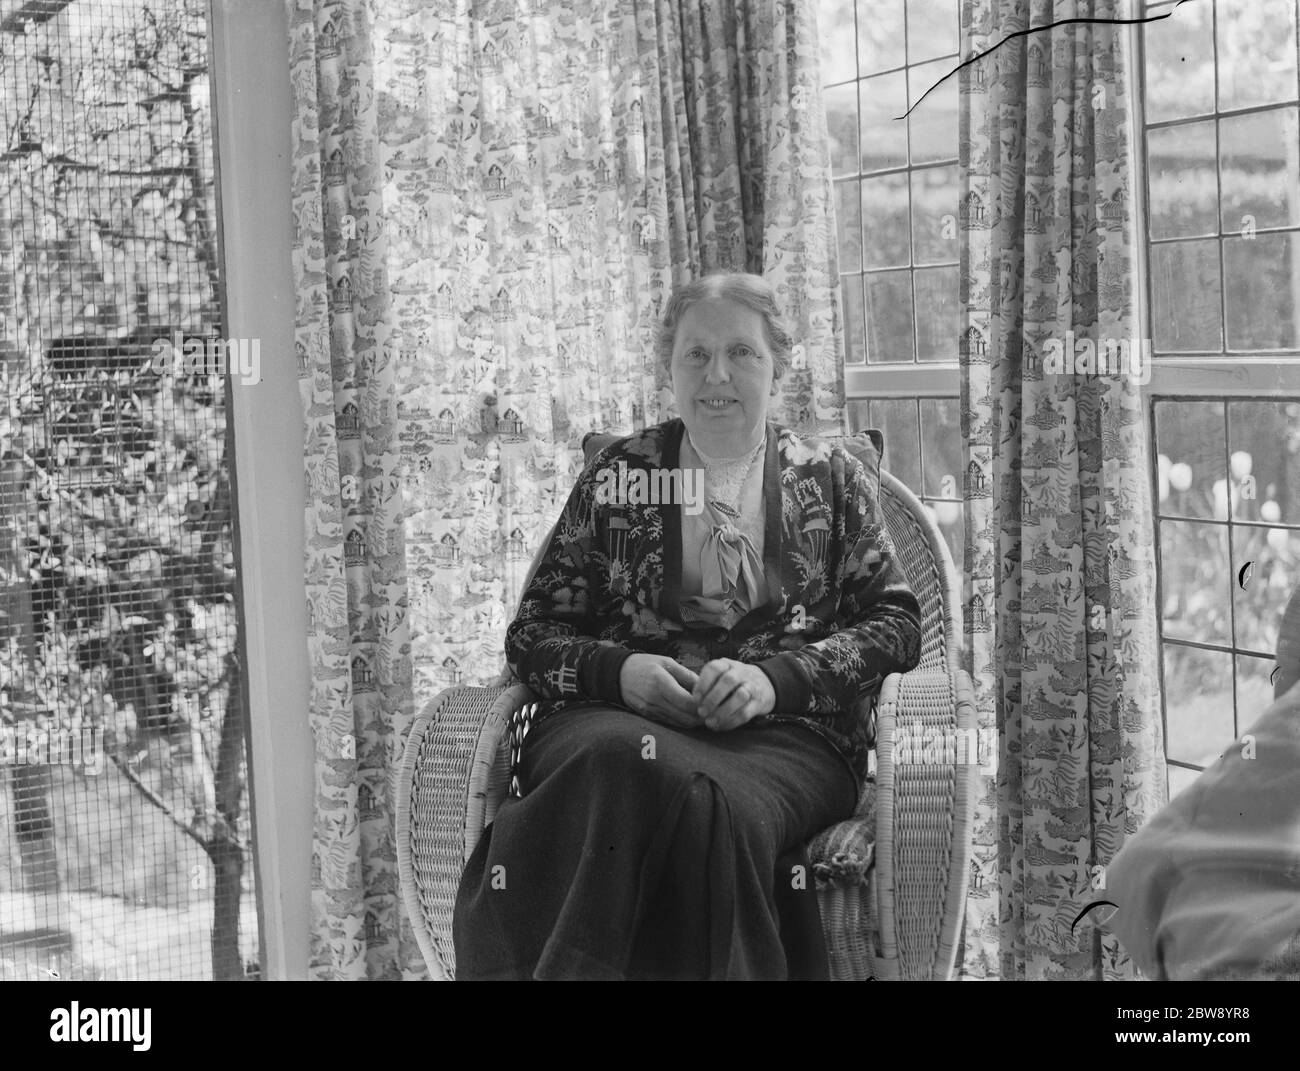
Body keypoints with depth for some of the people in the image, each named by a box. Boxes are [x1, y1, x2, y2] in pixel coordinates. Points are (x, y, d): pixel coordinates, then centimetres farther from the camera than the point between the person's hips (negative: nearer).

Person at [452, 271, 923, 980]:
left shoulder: (832, 479, 19)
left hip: (785, 731, 0)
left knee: (711, 801, -38)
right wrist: (618, 671, -8)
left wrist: (775, 676, -9)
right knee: (626, 763, -39)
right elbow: (532, 634, 15)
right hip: (622, 716, 1)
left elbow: (896, 622, 9)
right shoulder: (616, 476, 19)